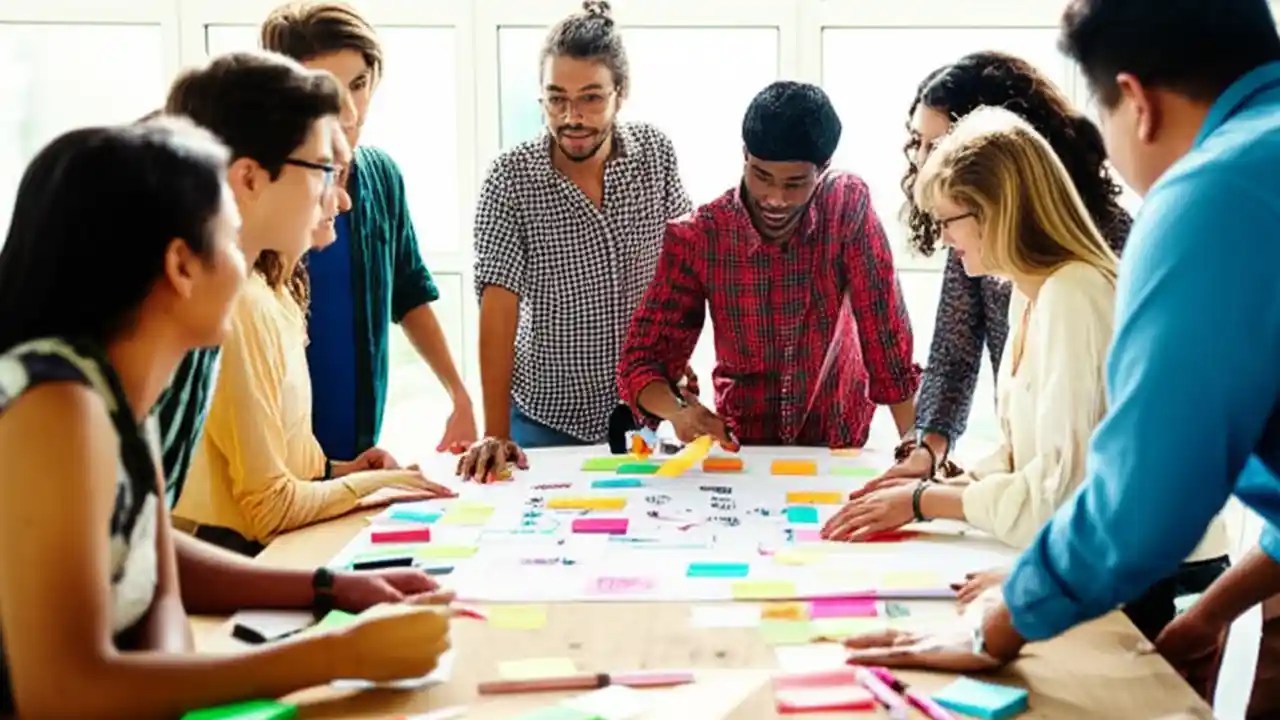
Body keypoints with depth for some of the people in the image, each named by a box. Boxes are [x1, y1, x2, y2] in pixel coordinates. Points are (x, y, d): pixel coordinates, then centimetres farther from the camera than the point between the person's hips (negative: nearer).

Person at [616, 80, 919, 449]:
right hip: (744, 444, -1)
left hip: (840, 440, 2)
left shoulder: (849, 206, -15)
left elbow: (886, 330, -11)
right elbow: (642, 360, -13)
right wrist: (678, 411, -34)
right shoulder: (695, 237, -14)